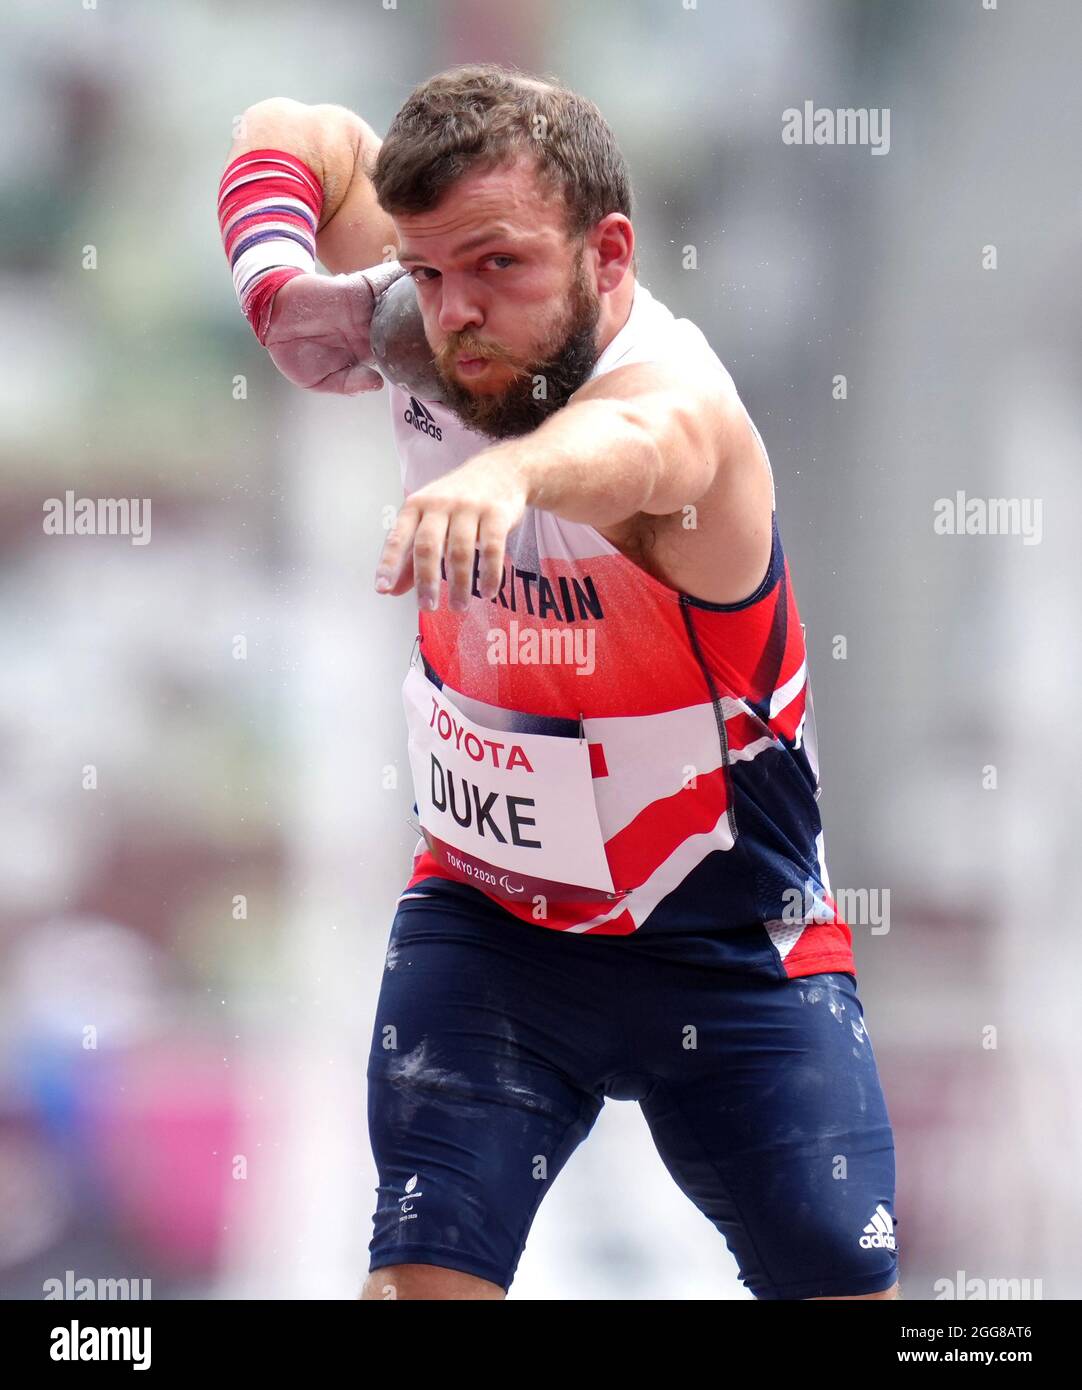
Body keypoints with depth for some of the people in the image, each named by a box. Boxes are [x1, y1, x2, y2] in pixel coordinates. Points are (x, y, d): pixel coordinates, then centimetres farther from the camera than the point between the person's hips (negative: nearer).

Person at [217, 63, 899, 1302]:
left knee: (846, 1286, -2)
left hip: (736, 953, -4)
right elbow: (300, 134, 7)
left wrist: (505, 470, -80)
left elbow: (631, 444, -56)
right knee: (423, 1269, -12)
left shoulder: (676, 393, -29)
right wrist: (282, 292, -14)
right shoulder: (431, 343, -9)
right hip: (483, 921, 4)